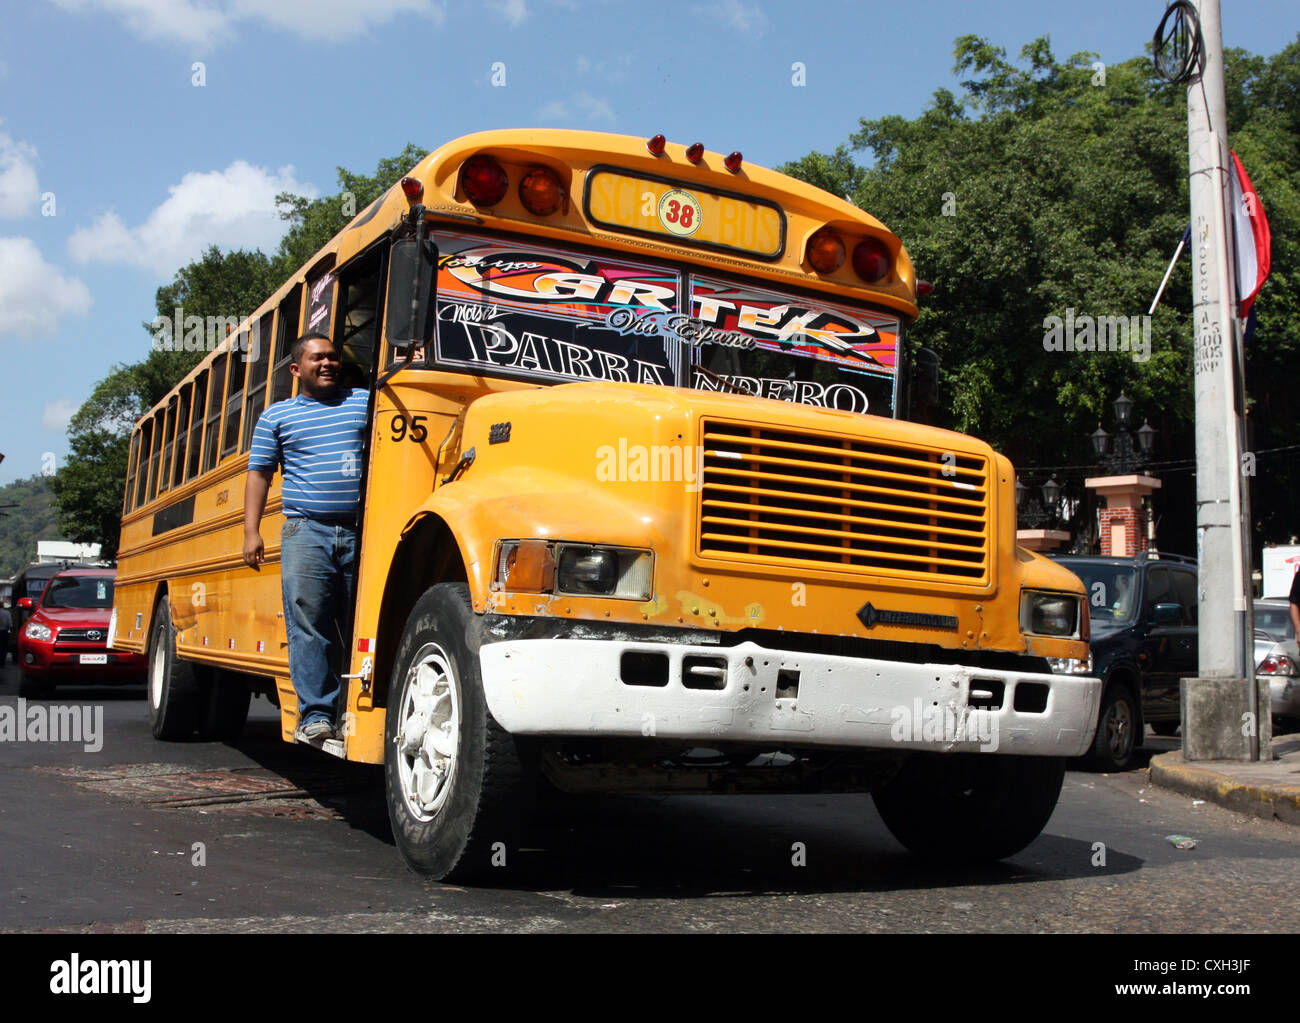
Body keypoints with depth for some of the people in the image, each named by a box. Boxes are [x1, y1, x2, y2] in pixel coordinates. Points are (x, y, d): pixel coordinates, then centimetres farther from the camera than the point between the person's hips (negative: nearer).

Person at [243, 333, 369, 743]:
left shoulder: (365, 401, 15)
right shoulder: (277, 415, 14)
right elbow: (259, 474, 13)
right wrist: (251, 532, 3)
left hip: (362, 532, 1)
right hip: (307, 531, -1)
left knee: (358, 626, 2)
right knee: (308, 623, -7)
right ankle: (315, 715, -4)